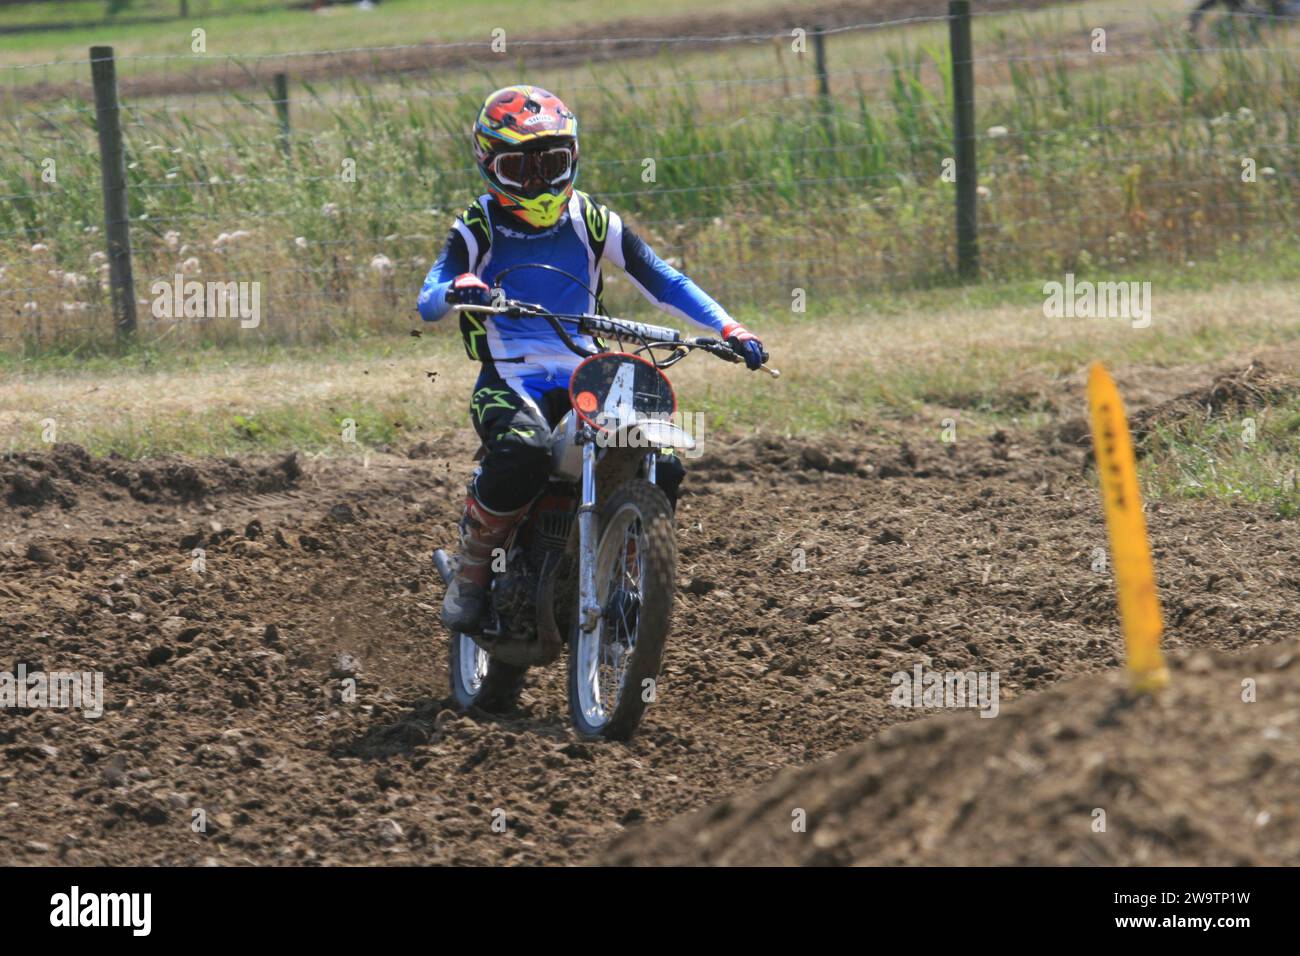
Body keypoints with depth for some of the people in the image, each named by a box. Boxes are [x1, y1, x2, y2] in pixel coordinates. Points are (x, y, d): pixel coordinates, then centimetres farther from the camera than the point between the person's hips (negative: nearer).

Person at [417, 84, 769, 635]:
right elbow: (426, 303, -11)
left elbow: (661, 280, 6)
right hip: (509, 378, -4)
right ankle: (471, 569, -14)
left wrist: (729, 329, -8)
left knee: (662, 469, -18)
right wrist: (456, 291, -37)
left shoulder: (590, 221, 9)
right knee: (521, 455, -37)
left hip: (587, 377, 4)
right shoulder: (478, 228, 1)